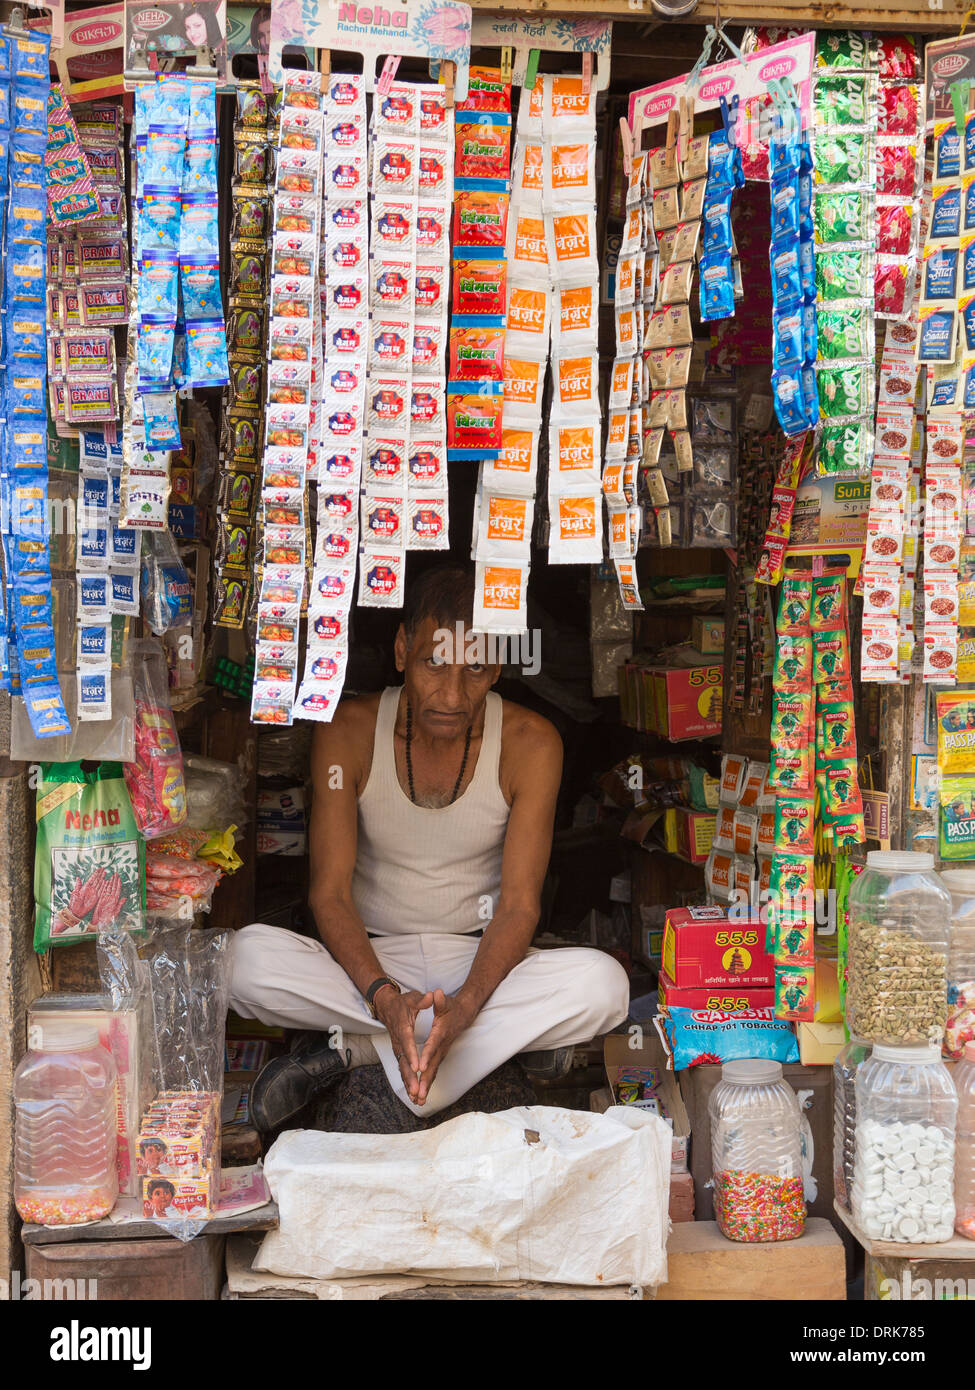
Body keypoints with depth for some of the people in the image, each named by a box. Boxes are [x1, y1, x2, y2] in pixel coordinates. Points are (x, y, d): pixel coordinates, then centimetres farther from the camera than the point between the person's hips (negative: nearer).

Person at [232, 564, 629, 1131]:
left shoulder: (530, 743, -11)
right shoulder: (350, 731, -10)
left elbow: (519, 903, -12)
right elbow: (329, 892, -12)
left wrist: (464, 1004, -31)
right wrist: (384, 997, -30)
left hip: (481, 961, 1)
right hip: (370, 960, -1)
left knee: (603, 983, -31)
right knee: (247, 957, -31)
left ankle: (354, 1047, -23)